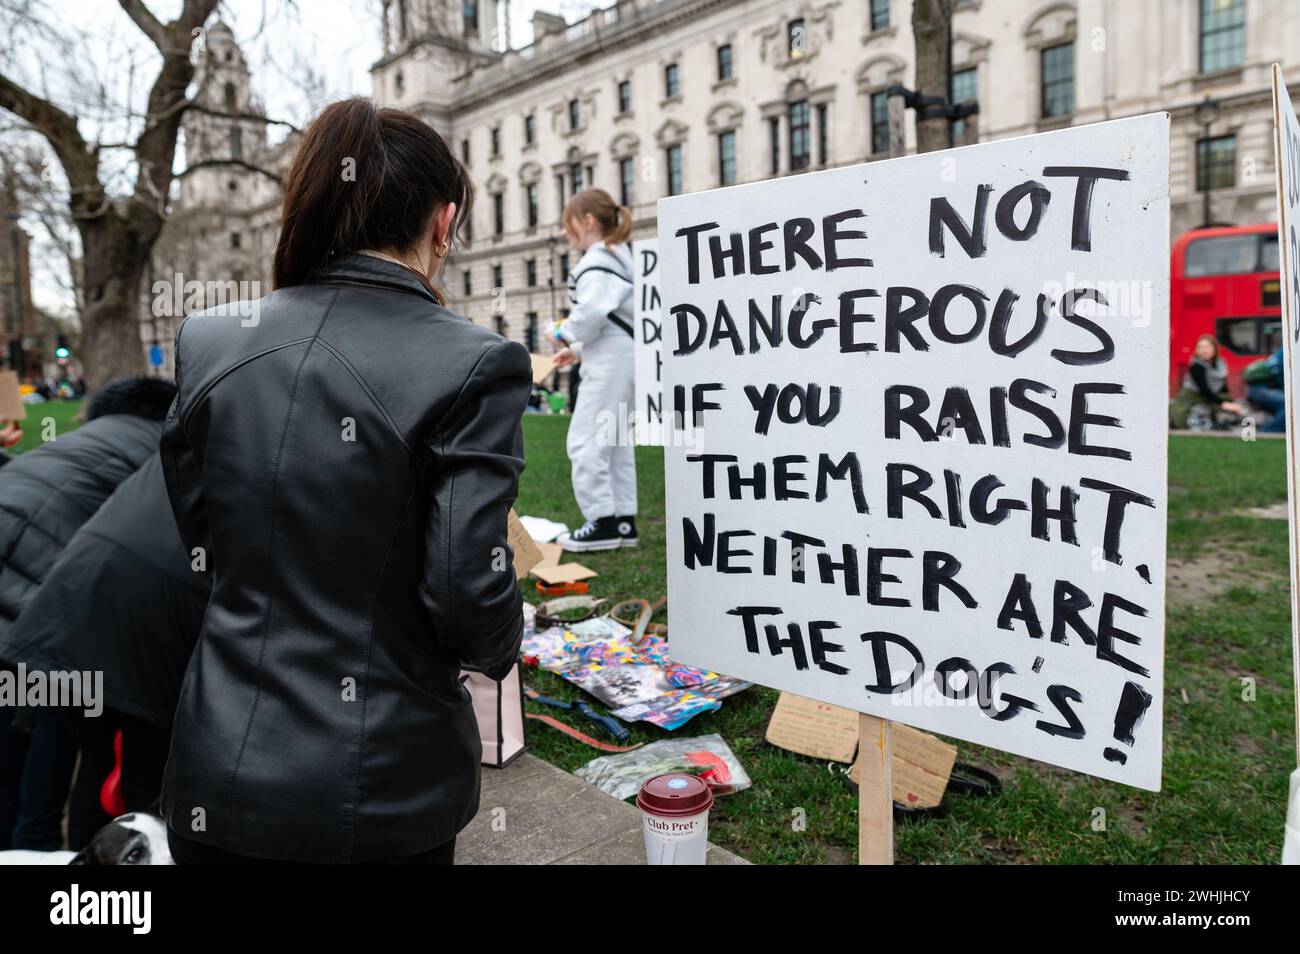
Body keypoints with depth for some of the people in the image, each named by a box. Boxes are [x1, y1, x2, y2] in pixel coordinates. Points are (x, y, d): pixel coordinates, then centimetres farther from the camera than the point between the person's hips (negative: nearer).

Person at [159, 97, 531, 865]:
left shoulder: (208, 342, -3)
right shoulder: (473, 364, -18)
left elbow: (192, 538, 6)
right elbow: (470, 594, -19)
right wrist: (501, 647, 3)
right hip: (379, 786, -3)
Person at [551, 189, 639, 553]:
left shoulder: (597, 261, -11)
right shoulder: (618, 259, 21)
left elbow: (592, 313, -24)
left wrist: (566, 333, -6)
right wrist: (577, 349, 16)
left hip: (608, 363, -11)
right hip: (619, 359, 11)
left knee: (586, 440, -9)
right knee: (615, 440, 12)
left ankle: (603, 522, -6)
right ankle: (623, 520, 16)